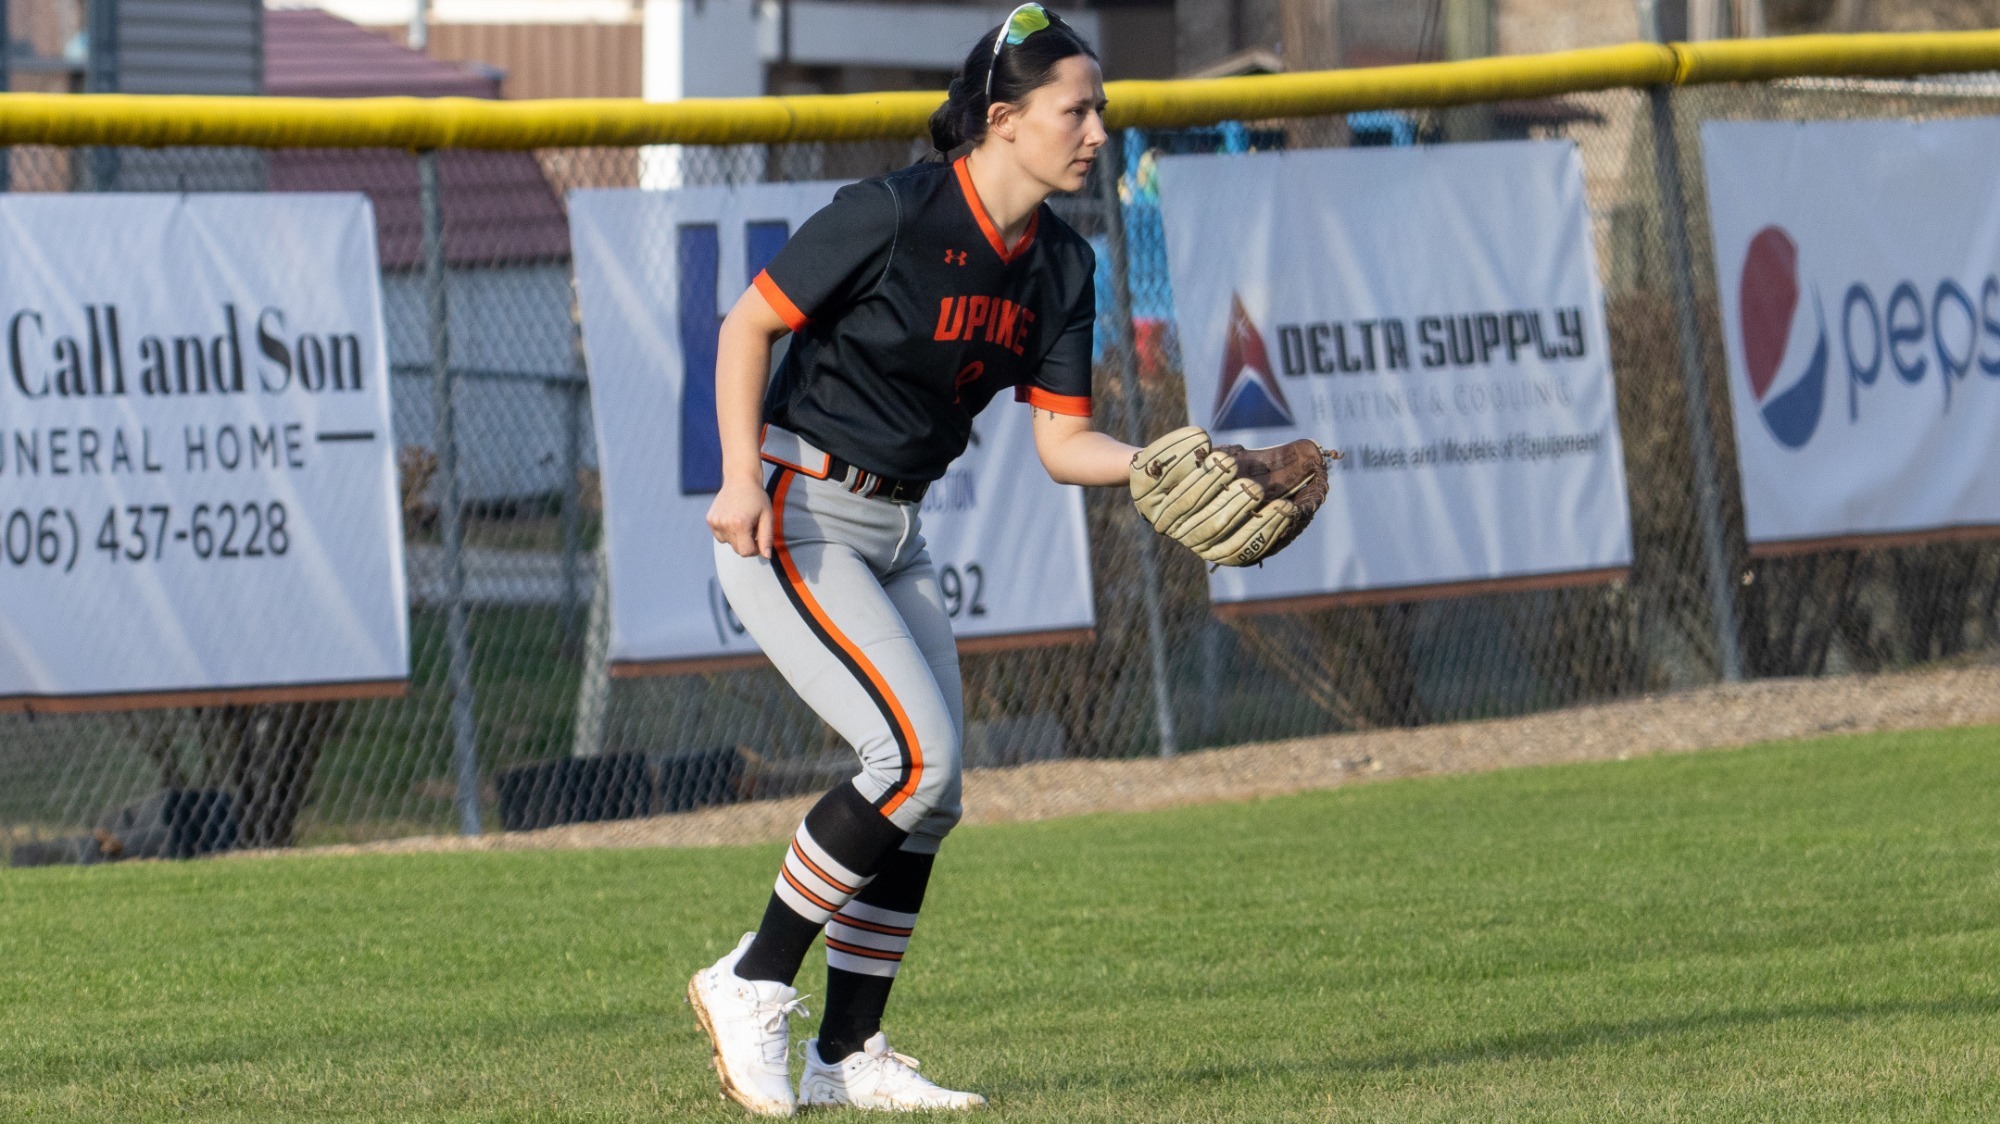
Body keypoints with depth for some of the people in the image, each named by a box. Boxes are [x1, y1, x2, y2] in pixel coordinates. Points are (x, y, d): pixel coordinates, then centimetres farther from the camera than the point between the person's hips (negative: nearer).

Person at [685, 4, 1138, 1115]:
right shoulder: (893, 214, -18)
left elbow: (1063, 442, 4)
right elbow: (748, 325, -13)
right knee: (916, 754, -18)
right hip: (790, 517, -8)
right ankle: (752, 985, -5)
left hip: (896, 532, 8)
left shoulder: (1060, 265, 3)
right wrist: (742, 475, -22)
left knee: (931, 797, 4)